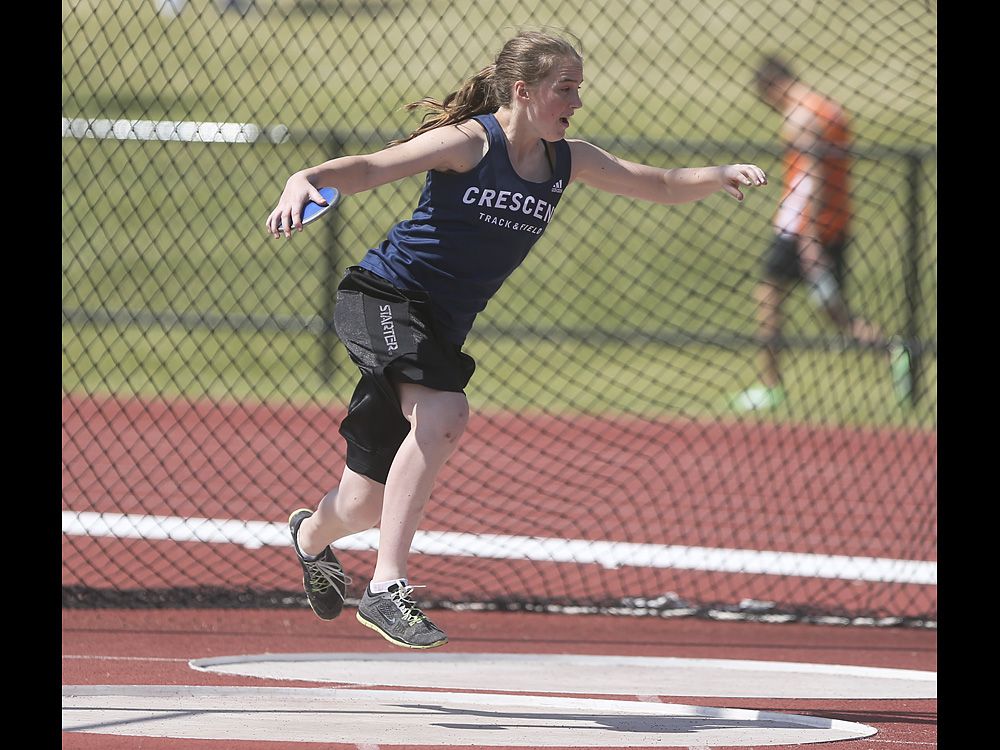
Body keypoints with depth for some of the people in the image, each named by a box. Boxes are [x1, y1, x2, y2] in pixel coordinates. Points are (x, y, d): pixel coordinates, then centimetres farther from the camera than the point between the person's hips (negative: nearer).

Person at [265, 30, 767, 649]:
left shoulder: (567, 162, 4)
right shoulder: (470, 143, -16)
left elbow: (663, 186, 11)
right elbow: (370, 168, -24)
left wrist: (721, 176, -9)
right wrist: (305, 180, -44)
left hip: (439, 331, 7)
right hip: (382, 299, -7)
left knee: (370, 504, 12)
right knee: (445, 414, -36)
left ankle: (312, 536, 51)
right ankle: (387, 589, -35)